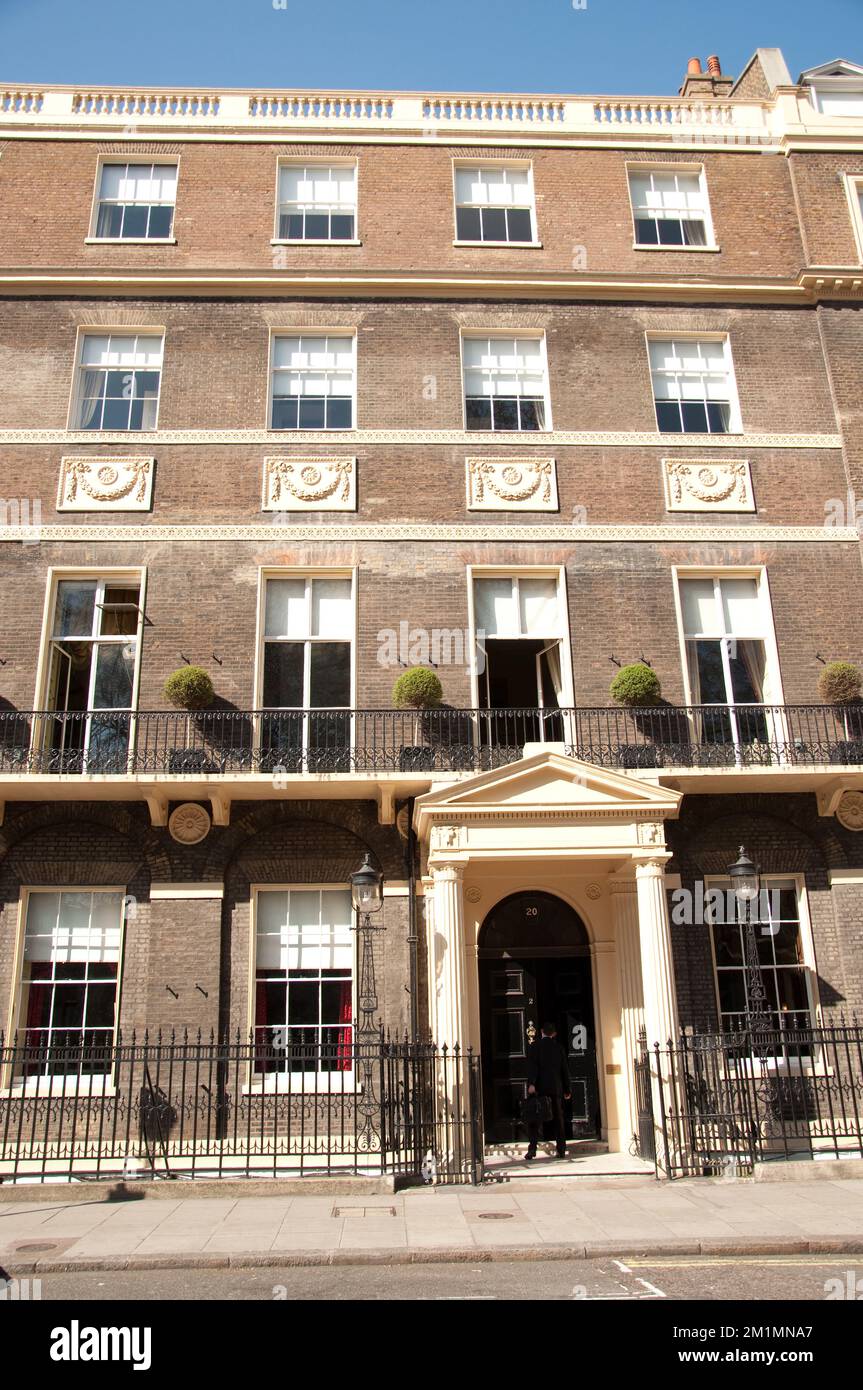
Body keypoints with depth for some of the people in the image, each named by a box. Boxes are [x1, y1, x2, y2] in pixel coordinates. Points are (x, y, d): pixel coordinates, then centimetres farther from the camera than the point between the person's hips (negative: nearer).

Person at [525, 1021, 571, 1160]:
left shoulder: (534, 1046, 0)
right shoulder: (559, 1048, 9)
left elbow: (532, 1066, -13)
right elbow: (565, 1069, 10)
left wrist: (531, 1084, -21)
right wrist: (568, 1089, 16)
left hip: (539, 1088, -3)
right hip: (556, 1088, 3)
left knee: (534, 1119, 1)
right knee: (558, 1120, 8)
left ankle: (532, 1148, -10)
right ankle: (561, 1150, 6)